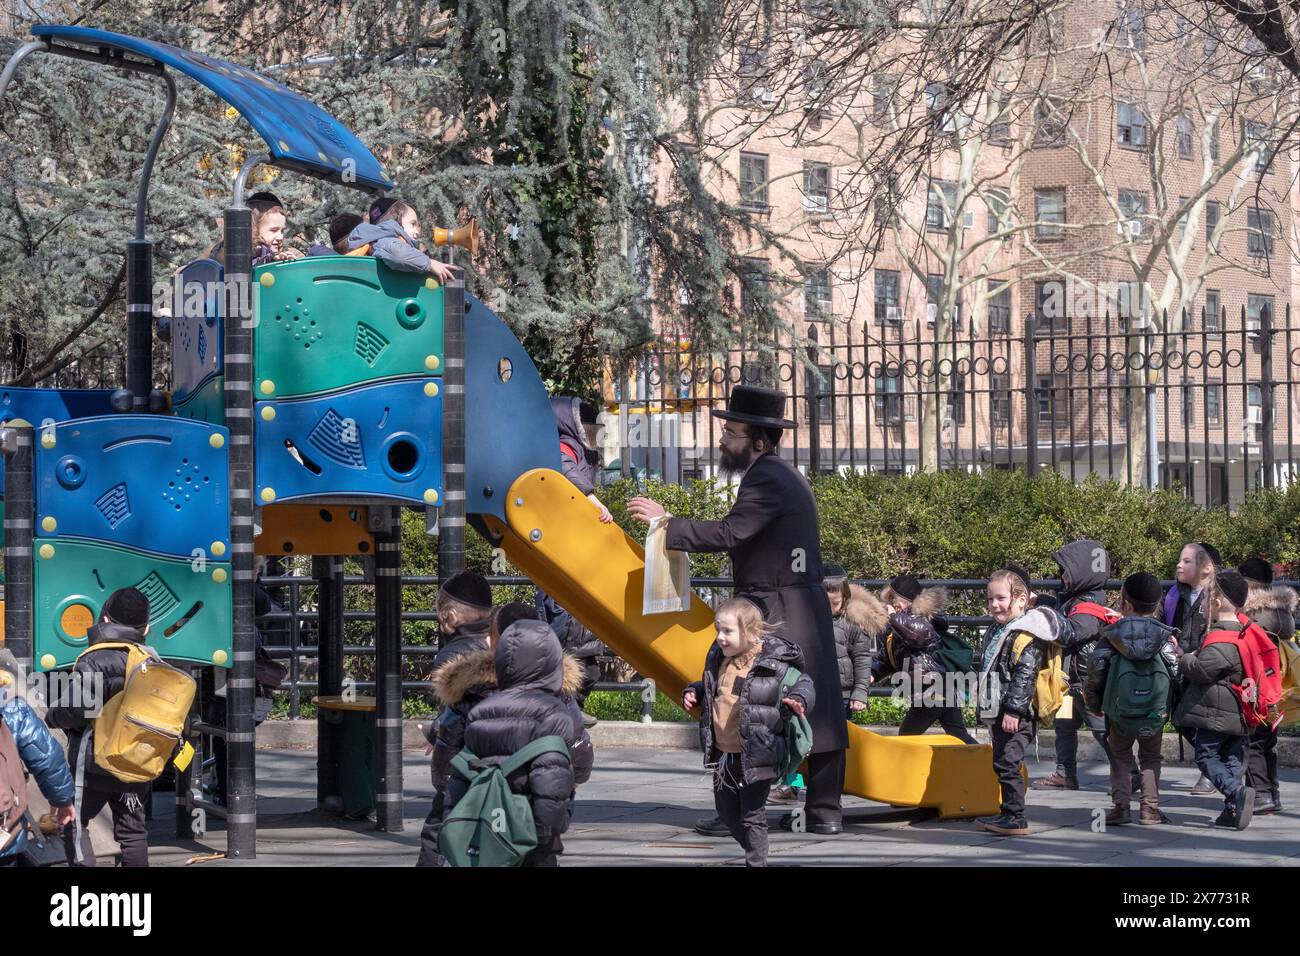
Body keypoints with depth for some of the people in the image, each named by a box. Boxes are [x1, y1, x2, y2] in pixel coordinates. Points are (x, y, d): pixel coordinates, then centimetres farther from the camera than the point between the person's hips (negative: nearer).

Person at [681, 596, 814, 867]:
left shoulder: (774, 662, -15)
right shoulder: (718, 659, 7)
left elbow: (803, 684, -11)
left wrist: (798, 699, -31)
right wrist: (694, 693, 8)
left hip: (754, 756, -7)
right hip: (723, 753, 7)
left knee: (752, 814, 0)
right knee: (726, 810, 18)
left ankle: (756, 862, 10)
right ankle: (755, 850, 38)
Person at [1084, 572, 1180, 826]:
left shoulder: (1111, 635, -4)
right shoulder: (1164, 637, -4)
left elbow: (1094, 671, -5)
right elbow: (1176, 670, -7)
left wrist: (1093, 702, 9)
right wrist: (1171, 704, 6)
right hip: (1156, 711, 1)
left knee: (1120, 757, 11)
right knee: (1150, 758, 14)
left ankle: (1121, 806, -1)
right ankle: (1150, 808, 7)